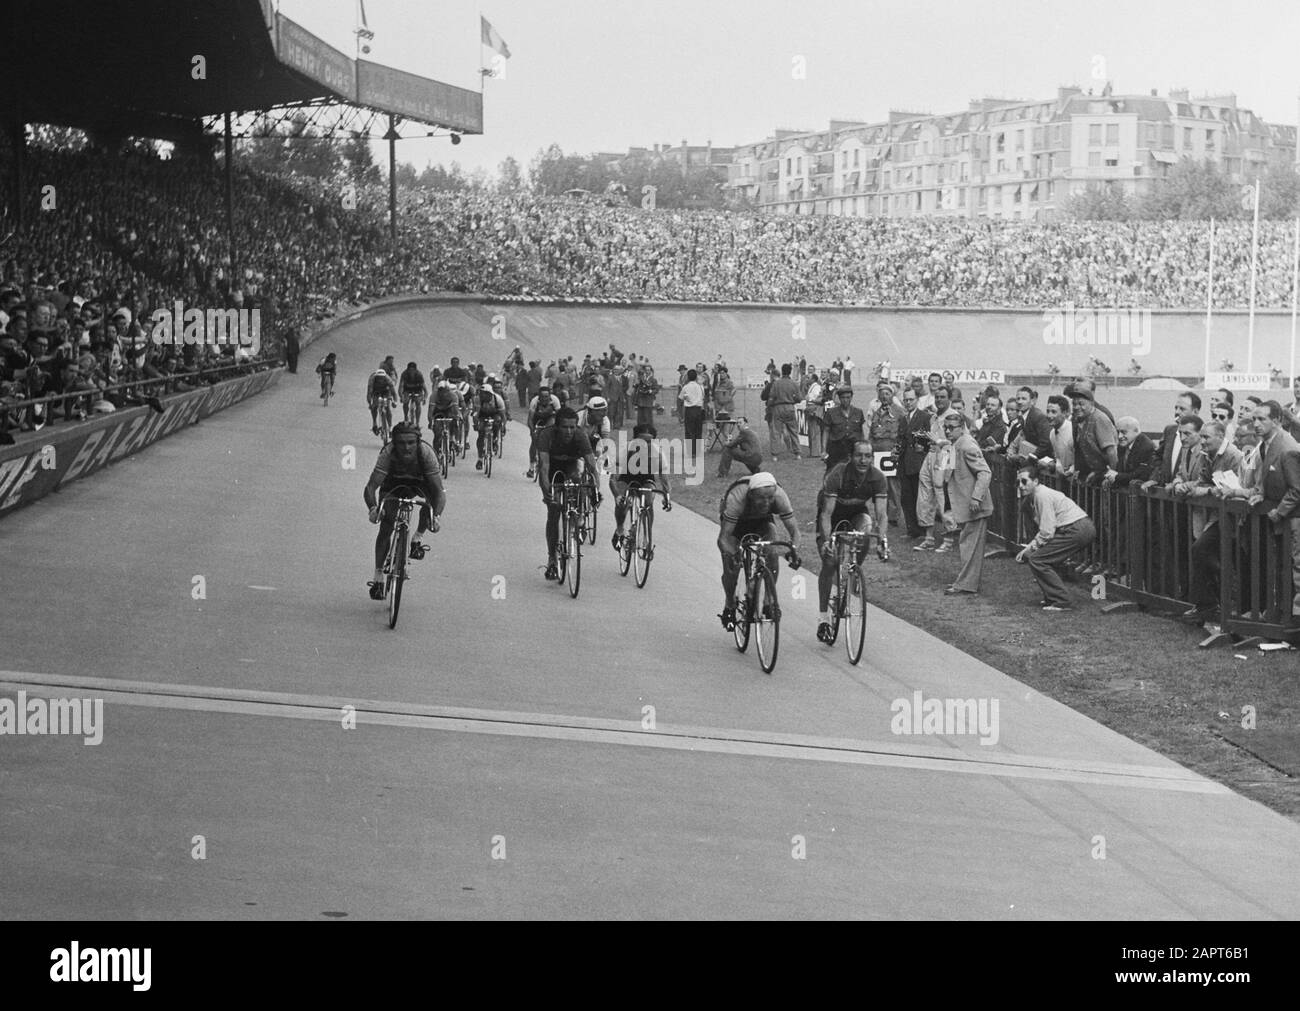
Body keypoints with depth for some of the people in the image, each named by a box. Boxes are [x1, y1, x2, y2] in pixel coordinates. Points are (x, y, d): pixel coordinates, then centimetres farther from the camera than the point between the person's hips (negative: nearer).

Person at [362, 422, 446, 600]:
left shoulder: (425, 453, -36)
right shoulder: (388, 453, -35)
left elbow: (439, 491, -36)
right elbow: (370, 487, -39)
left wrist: (436, 516, -53)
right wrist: (373, 509, -59)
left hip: (420, 482, 0)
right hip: (393, 482, 0)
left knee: (429, 504, -31)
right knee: (385, 527, -14)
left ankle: (417, 540, -3)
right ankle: (378, 578, -4)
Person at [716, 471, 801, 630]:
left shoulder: (779, 495, -34)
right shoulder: (737, 498, -41)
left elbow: (793, 529, -30)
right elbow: (723, 538, -40)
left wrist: (793, 550, -50)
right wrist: (731, 555, -59)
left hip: (762, 521, 2)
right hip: (736, 522, -2)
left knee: (772, 554, -24)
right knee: (732, 567, -15)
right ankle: (729, 606, 13)